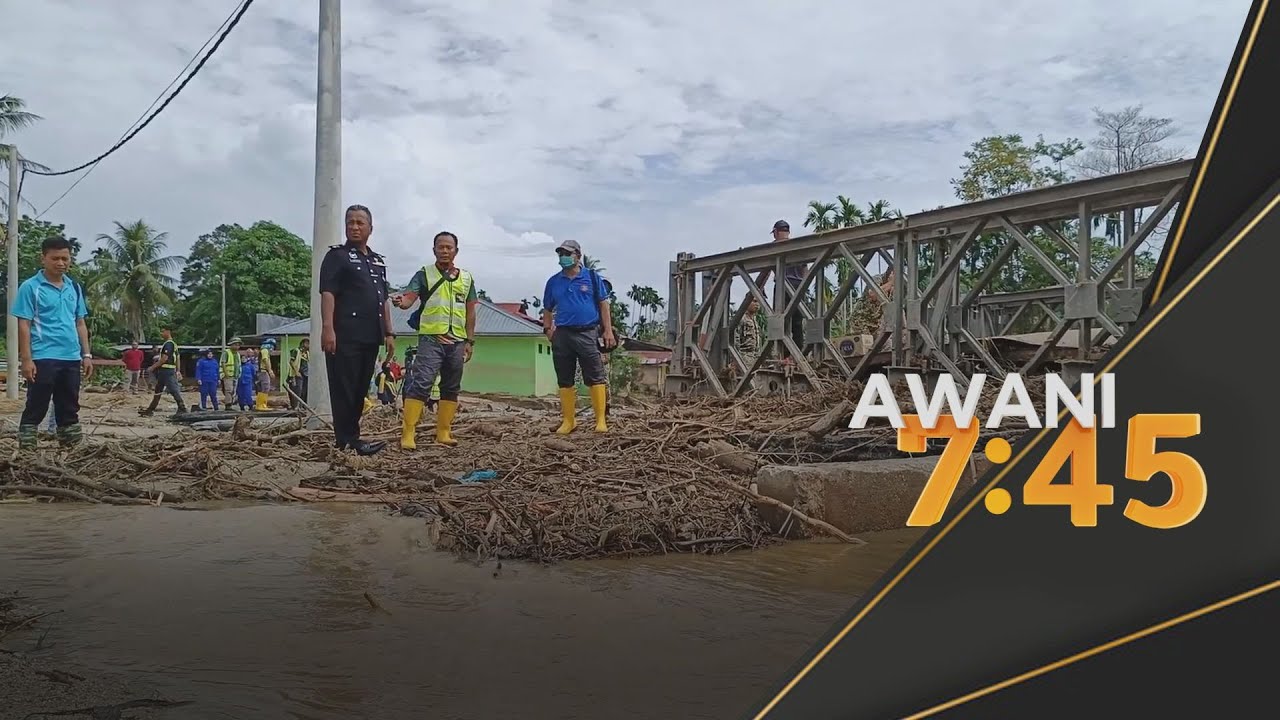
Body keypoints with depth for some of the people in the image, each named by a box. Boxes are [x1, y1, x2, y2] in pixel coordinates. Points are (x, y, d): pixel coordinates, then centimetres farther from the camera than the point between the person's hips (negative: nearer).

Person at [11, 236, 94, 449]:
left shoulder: (75, 288, 14)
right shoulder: (30, 287, -3)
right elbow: (24, 325, -6)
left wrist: (86, 354, 11)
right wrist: (26, 359, -12)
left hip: (71, 358, 5)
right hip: (43, 358, -5)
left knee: (70, 409, 10)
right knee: (36, 409, -2)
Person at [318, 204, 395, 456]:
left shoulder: (378, 262, 21)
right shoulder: (337, 256, 0)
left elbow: (384, 299, 23)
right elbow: (327, 293, -10)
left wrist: (389, 333, 17)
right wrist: (328, 328, -21)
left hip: (370, 337, 7)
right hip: (345, 336, -7)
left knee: (361, 389, 10)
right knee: (344, 388, -5)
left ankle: (350, 435, 18)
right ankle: (347, 440, -4)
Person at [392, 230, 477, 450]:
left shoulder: (466, 278, 12)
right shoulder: (424, 274, 1)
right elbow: (409, 298, -12)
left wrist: (470, 341, 11)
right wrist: (401, 301, -36)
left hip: (457, 341, 5)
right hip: (431, 338, -5)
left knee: (451, 389, 9)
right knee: (421, 384, -15)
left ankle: (443, 432, 18)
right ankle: (408, 433, -15)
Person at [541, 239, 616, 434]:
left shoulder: (592, 277, 5)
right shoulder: (553, 282, 12)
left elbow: (603, 305, 5)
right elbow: (548, 310, 19)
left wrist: (608, 330, 0)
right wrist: (548, 330, 6)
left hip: (587, 333, -3)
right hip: (562, 335, 3)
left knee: (595, 378, -7)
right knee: (564, 380, 6)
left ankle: (601, 420, -4)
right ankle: (568, 420, 14)